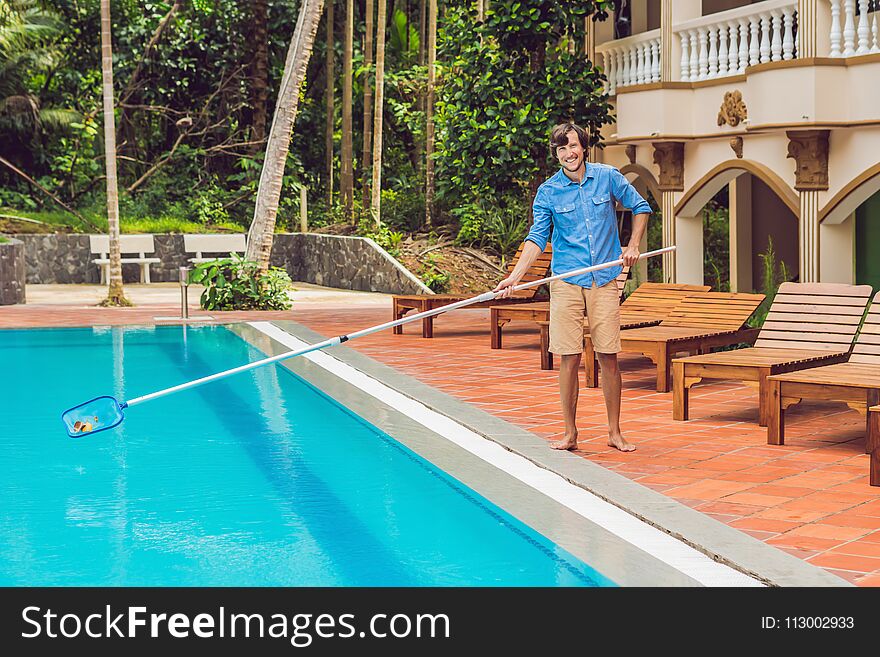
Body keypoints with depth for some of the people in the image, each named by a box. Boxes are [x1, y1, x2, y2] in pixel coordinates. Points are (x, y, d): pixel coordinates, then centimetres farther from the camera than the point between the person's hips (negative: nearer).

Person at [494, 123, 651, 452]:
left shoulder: (608, 177, 4)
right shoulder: (548, 192, 1)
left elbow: (640, 207, 16)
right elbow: (537, 238, -1)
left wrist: (633, 246, 4)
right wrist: (514, 277, -13)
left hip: (604, 280, 1)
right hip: (566, 282, 0)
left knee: (609, 358, 2)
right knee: (569, 359, -1)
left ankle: (615, 432, 13)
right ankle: (570, 433, 8)